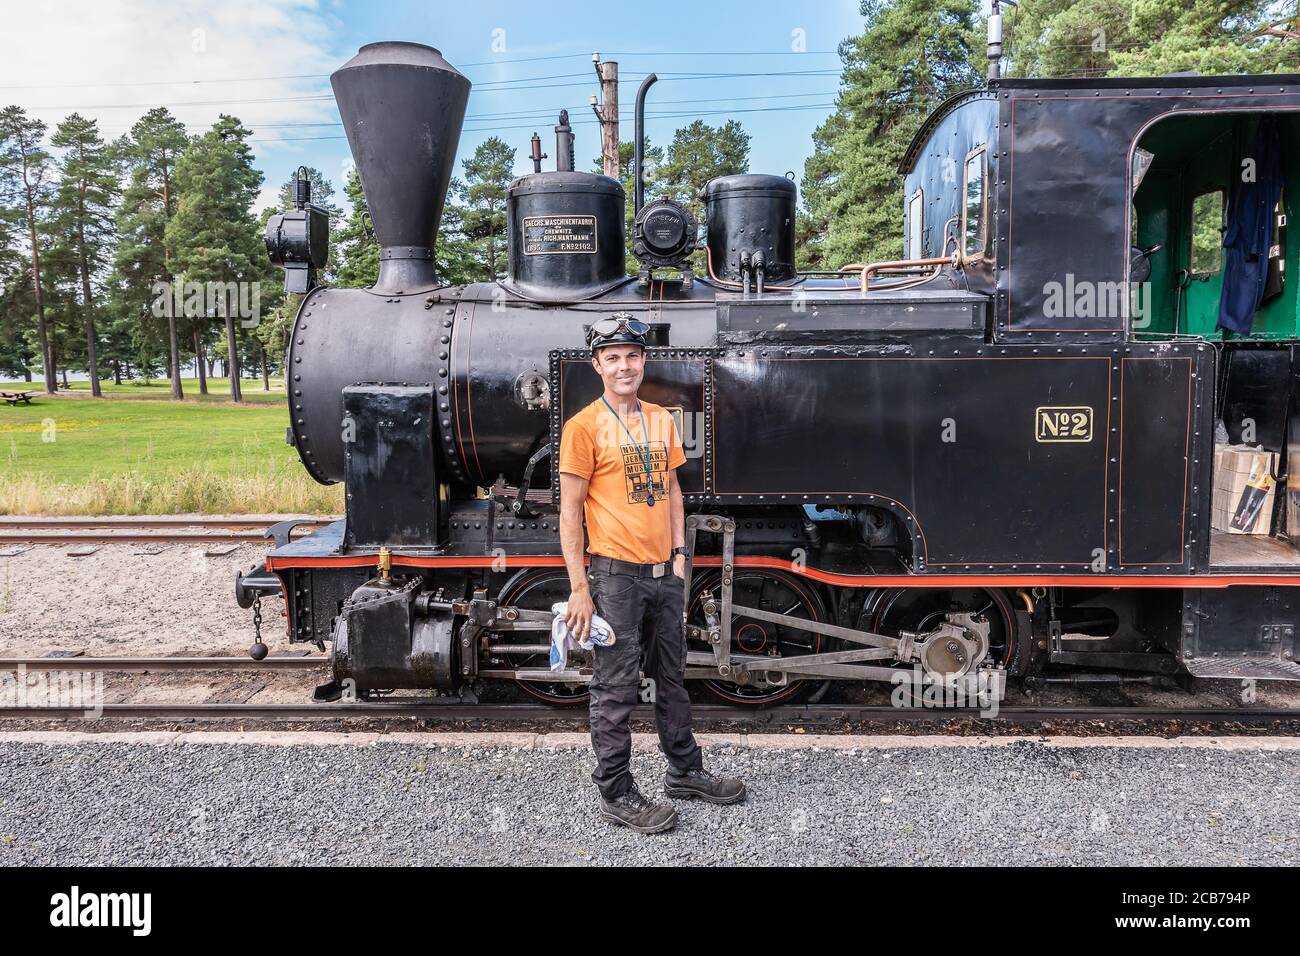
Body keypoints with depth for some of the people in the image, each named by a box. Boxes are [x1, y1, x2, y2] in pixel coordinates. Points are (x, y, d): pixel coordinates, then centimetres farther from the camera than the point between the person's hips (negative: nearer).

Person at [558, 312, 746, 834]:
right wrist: (579, 588, -13)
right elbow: (570, 510, -10)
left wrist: (679, 552, 8)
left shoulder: (661, 419, 10)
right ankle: (616, 791, 17)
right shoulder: (584, 426, -9)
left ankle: (685, 771, 33)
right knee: (617, 689, 3)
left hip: (664, 573, 6)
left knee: (672, 677, 18)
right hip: (616, 574, -6)